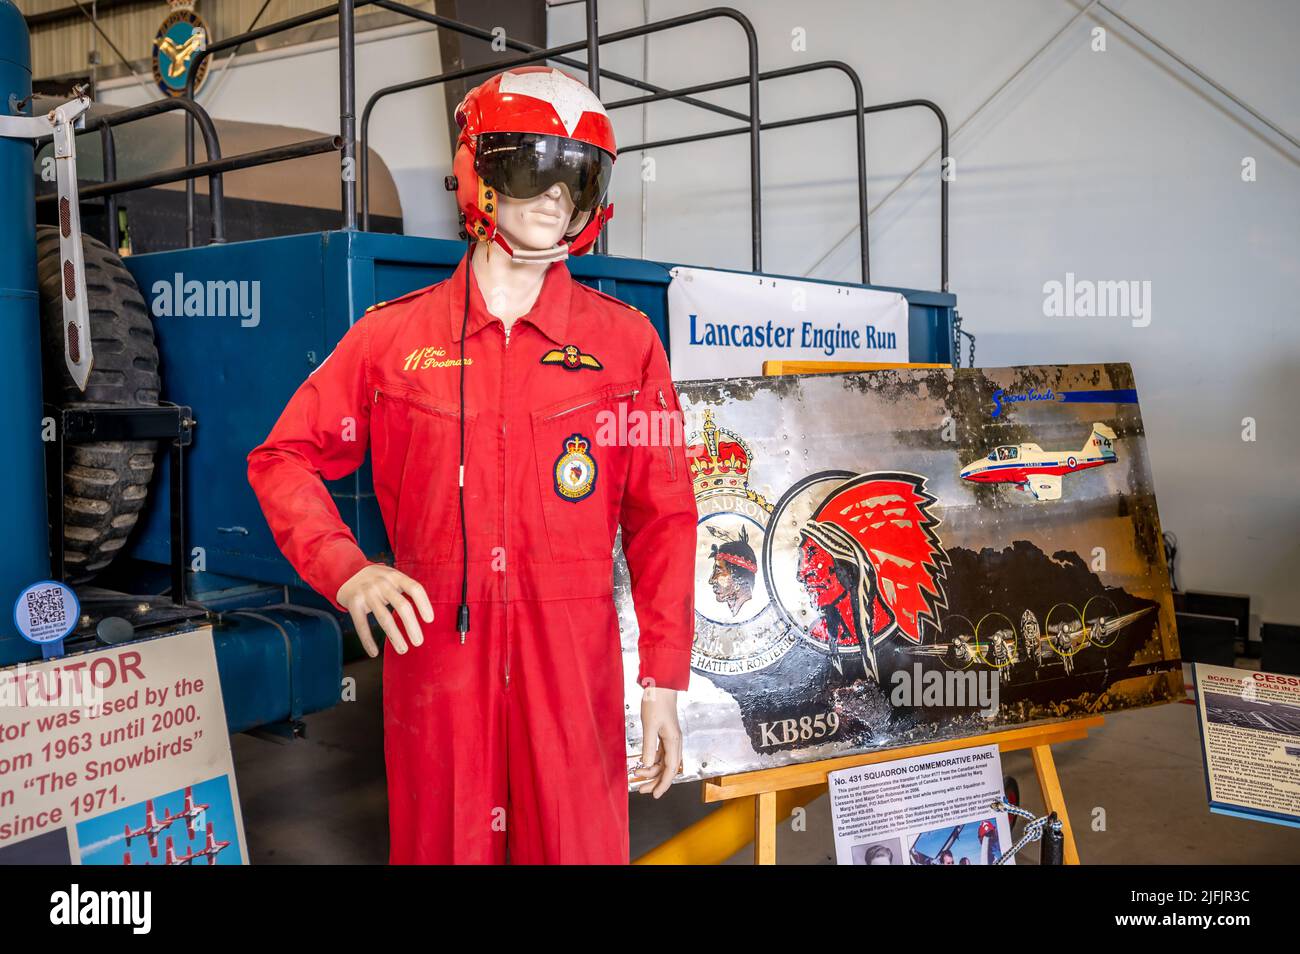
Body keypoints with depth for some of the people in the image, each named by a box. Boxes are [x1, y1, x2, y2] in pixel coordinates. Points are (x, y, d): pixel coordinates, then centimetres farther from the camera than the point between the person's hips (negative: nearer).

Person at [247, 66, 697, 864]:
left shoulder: (626, 342, 2)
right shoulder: (392, 336, 3)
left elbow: (661, 520, 2)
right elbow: (286, 458, 9)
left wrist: (664, 683, 0)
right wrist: (347, 571, -8)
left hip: (573, 668, 0)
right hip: (435, 658, 1)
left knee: (580, 848, 9)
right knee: (442, 848, 14)